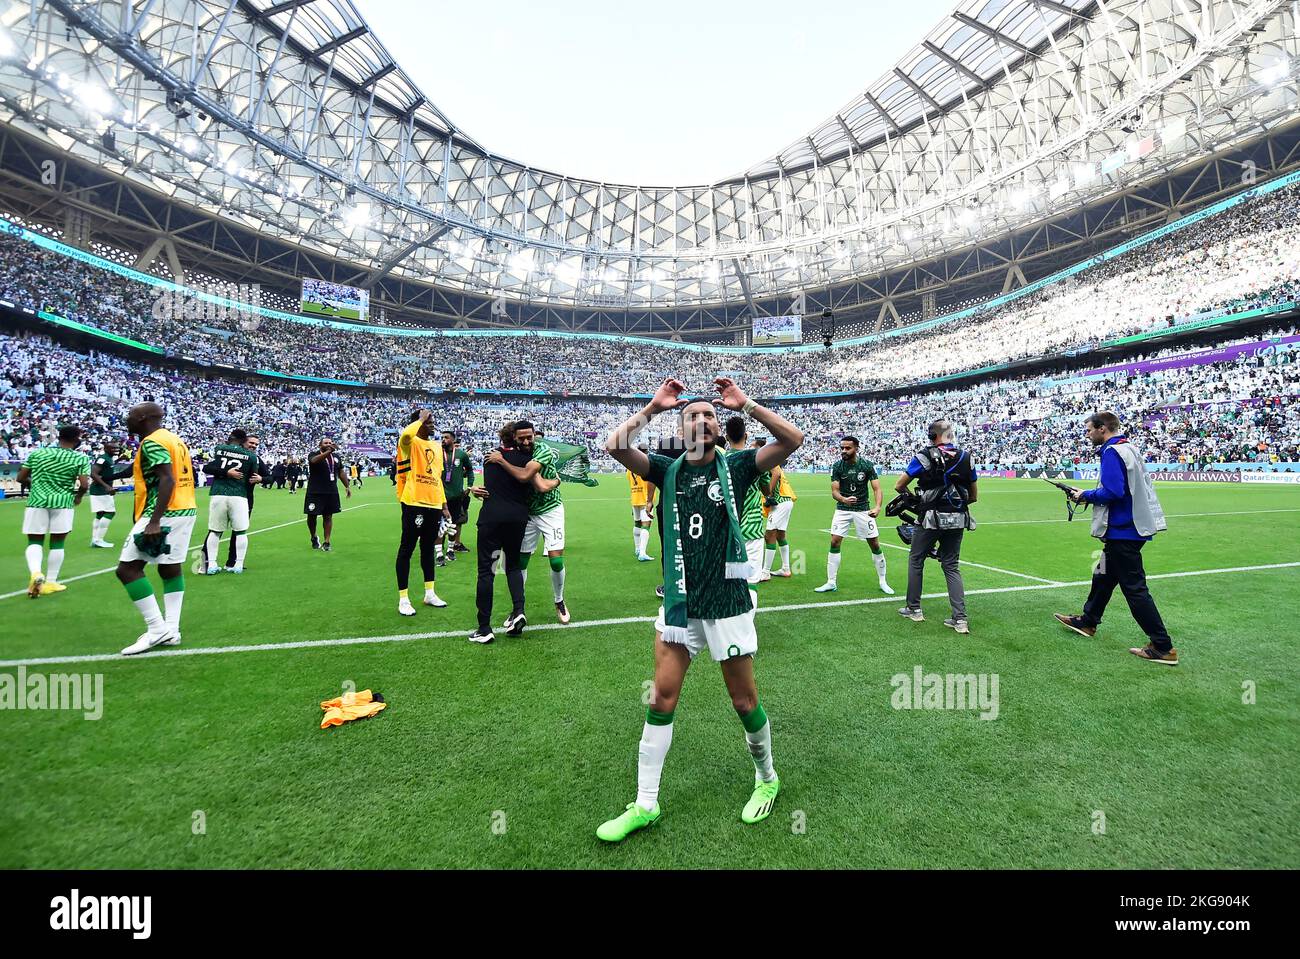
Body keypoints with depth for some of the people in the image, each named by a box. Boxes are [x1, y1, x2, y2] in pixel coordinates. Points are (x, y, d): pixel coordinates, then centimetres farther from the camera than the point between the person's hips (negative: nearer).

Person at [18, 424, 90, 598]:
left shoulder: (37, 452, 6)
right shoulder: (81, 458, -3)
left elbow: (21, 478, 10)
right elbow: (84, 485, -11)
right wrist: (78, 497, 9)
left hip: (37, 500, 2)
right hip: (63, 502, -2)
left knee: (35, 541, 12)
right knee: (57, 543, 9)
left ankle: (35, 574, -12)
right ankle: (50, 582, 14)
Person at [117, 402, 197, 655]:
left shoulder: (152, 442, -11)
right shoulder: (174, 439, 17)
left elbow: (167, 480, -21)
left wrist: (154, 521, -25)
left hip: (165, 514, -9)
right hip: (186, 510, 10)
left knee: (127, 568, -4)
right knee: (171, 568, 12)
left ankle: (157, 629, -5)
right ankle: (171, 630, 15)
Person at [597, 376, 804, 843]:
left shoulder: (736, 466, -1)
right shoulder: (668, 470, 4)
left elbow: (793, 439, -13)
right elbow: (614, 446, -8)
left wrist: (745, 404, -14)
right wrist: (653, 407, -8)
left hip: (728, 603, -2)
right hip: (679, 603, 2)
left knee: (745, 703, 11)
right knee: (660, 702, 6)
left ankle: (767, 780, 39)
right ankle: (644, 805, 23)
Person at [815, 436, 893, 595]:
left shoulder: (867, 466, -7)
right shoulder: (837, 467, -5)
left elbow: (876, 489, -11)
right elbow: (834, 491, -10)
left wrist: (878, 507, -29)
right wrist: (844, 499, -33)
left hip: (863, 510, -1)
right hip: (842, 510, 1)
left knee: (875, 545, 3)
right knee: (834, 543, -7)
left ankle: (883, 582, 21)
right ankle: (831, 583, 4)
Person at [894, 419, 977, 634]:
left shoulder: (925, 457, -9)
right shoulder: (966, 458, 5)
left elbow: (899, 486, -5)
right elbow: (974, 496, 10)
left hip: (931, 519, -4)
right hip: (957, 520, 4)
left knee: (916, 560, 13)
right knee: (952, 566, 12)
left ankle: (914, 609, 21)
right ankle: (960, 618, 7)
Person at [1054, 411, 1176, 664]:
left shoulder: (1112, 452, -17)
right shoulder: (1129, 448, 13)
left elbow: (1112, 492, -25)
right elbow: (1127, 488, 17)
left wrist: (1086, 495, -9)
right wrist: (1088, 494, 11)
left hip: (1123, 531, -10)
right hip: (1132, 525, 10)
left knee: (1134, 588, -4)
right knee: (1103, 575, 21)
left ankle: (1163, 647, 2)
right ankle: (1087, 622, 35)